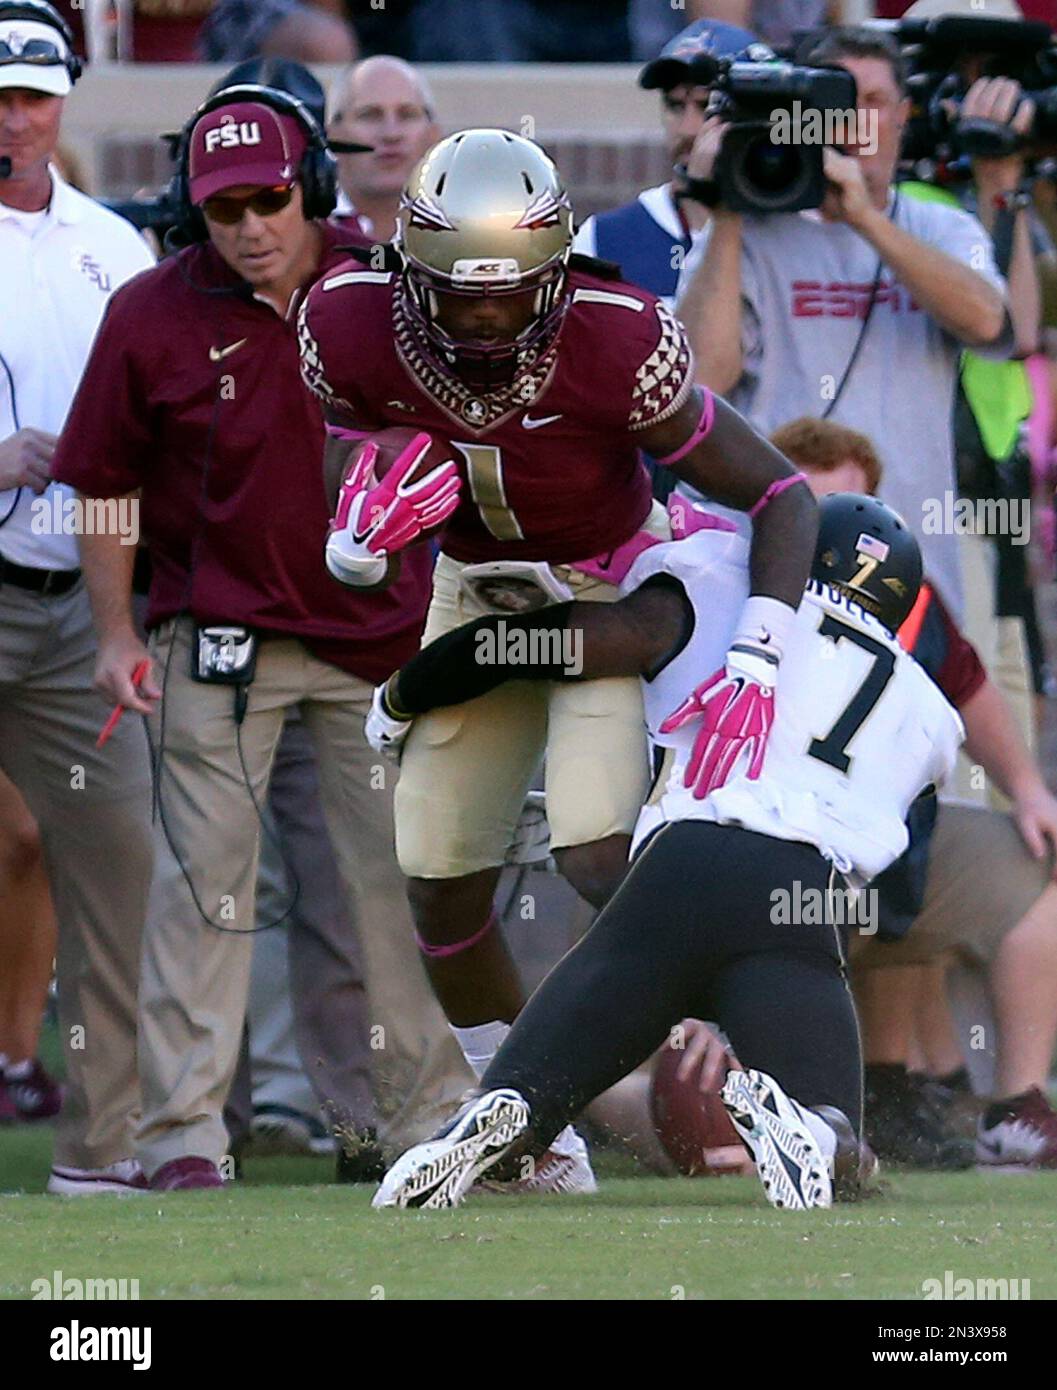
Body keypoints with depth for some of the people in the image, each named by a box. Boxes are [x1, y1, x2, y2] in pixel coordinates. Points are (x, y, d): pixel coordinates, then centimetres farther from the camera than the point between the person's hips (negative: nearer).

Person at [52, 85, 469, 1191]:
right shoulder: (151, 315, -10)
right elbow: (104, 481, -1)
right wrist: (117, 634, -4)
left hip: (385, 631, 2)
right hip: (221, 633, -2)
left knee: (403, 872, 8)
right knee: (203, 876, -3)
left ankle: (429, 1108, 19)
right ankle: (183, 1130, -1)